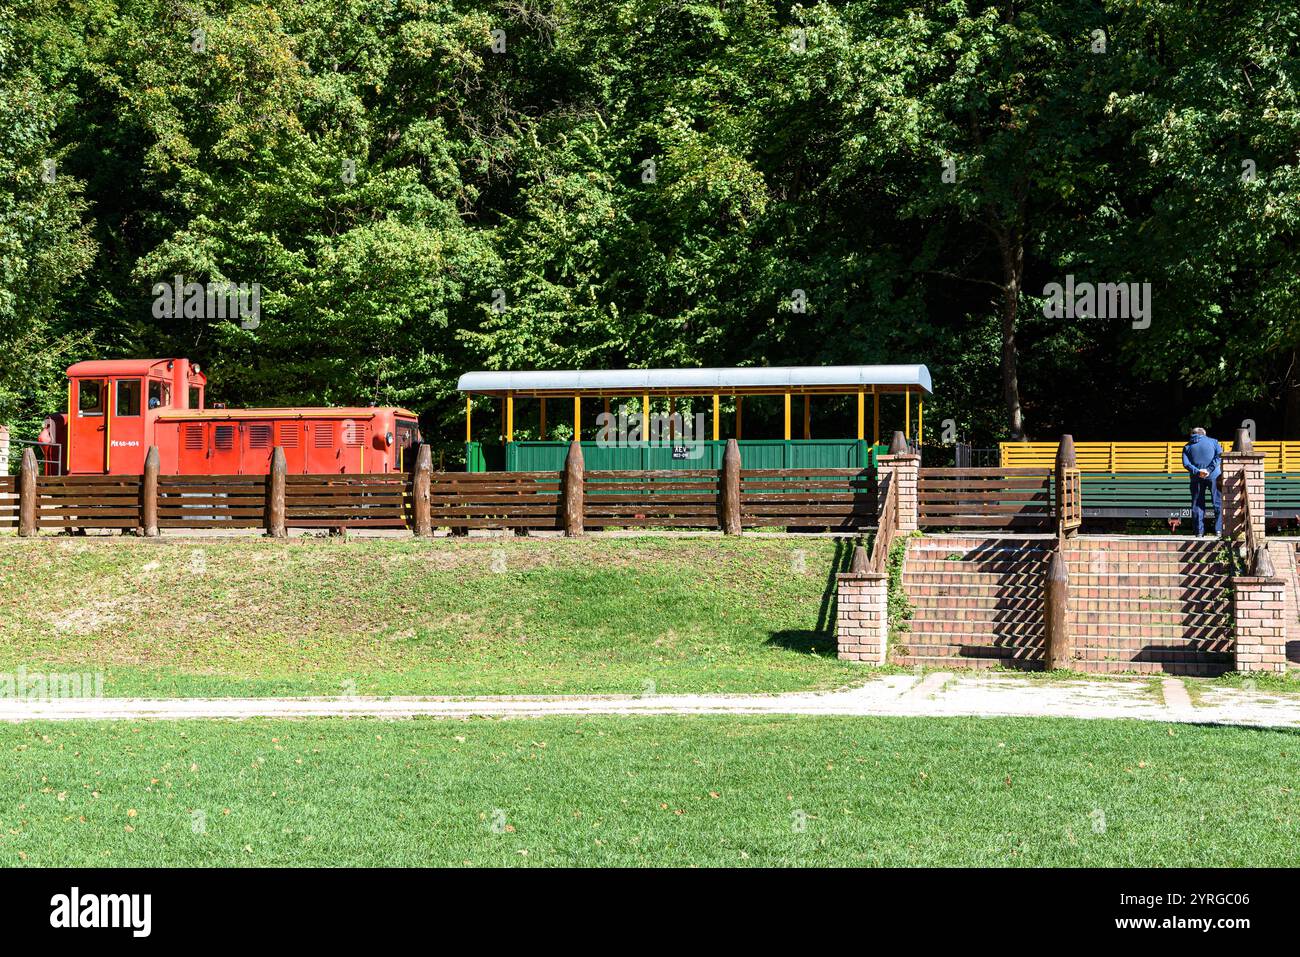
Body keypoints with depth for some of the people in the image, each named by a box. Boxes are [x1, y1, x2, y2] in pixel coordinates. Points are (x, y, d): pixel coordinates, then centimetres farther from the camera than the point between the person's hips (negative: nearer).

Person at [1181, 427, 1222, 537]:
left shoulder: (1187, 447, 13)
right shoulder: (1212, 441, 11)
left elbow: (1186, 464, -3)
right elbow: (1220, 456, -6)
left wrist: (1197, 471, -11)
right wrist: (1209, 469, -12)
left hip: (1196, 478, 1)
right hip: (1213, 476, -1)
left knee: (1197, 504, 8)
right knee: (1218, 503, 6)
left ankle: (1199, 531, 4)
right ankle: (1218, 530, 0)